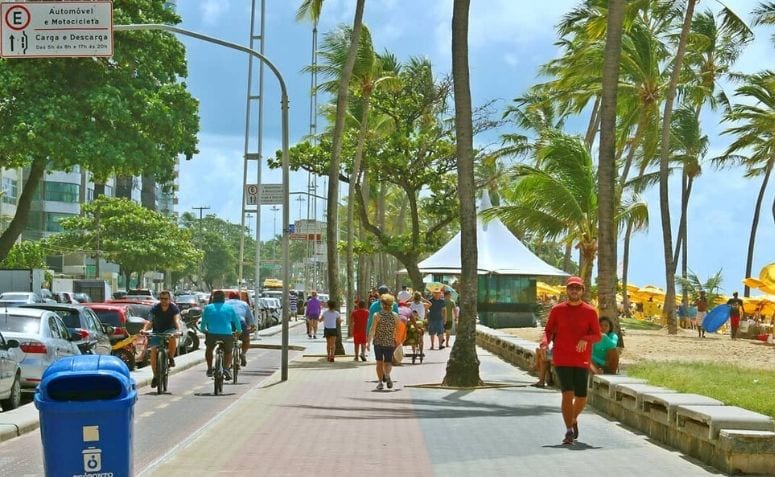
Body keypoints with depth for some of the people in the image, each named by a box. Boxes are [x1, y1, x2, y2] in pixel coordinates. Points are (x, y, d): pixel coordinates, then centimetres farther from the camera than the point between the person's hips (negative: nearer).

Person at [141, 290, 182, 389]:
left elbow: (177, 320, -23)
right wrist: (145, 329, -35)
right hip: (157, 332, 1)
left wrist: (178, 330, -43)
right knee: (153, 351, -14)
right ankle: (155, 376, -3)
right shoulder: (154, 309, -7)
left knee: (173, 336, -37)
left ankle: (171, 358, -15)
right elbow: (150, 322, -15)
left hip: (169, 330, -1)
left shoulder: (174, 308, -10)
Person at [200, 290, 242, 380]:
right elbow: (237, 321, 18)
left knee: (209, 350, 28)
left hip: (212, 333, 0)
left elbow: (203, 322, 12)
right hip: (227, 334, 0)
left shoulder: (207, 308, 12)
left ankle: (209, 369, 23)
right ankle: (226, 368, 1)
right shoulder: (229, 308, 13)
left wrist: (203, 330, 31)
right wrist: (239, 331, 35)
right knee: (228, 351, 23)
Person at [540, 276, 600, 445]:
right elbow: (549, 330, 10)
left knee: (581, 398, 2)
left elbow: (597, 336, 2)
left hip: (582, 361, 1)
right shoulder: (557, 310, 4)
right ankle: (569, 432, -7)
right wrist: (545, 341, -13)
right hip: (562, 360, -1)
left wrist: (585, 339, -19)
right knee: (567, 394, -12)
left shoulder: (590, 311, 2)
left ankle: (574, 419, 34)